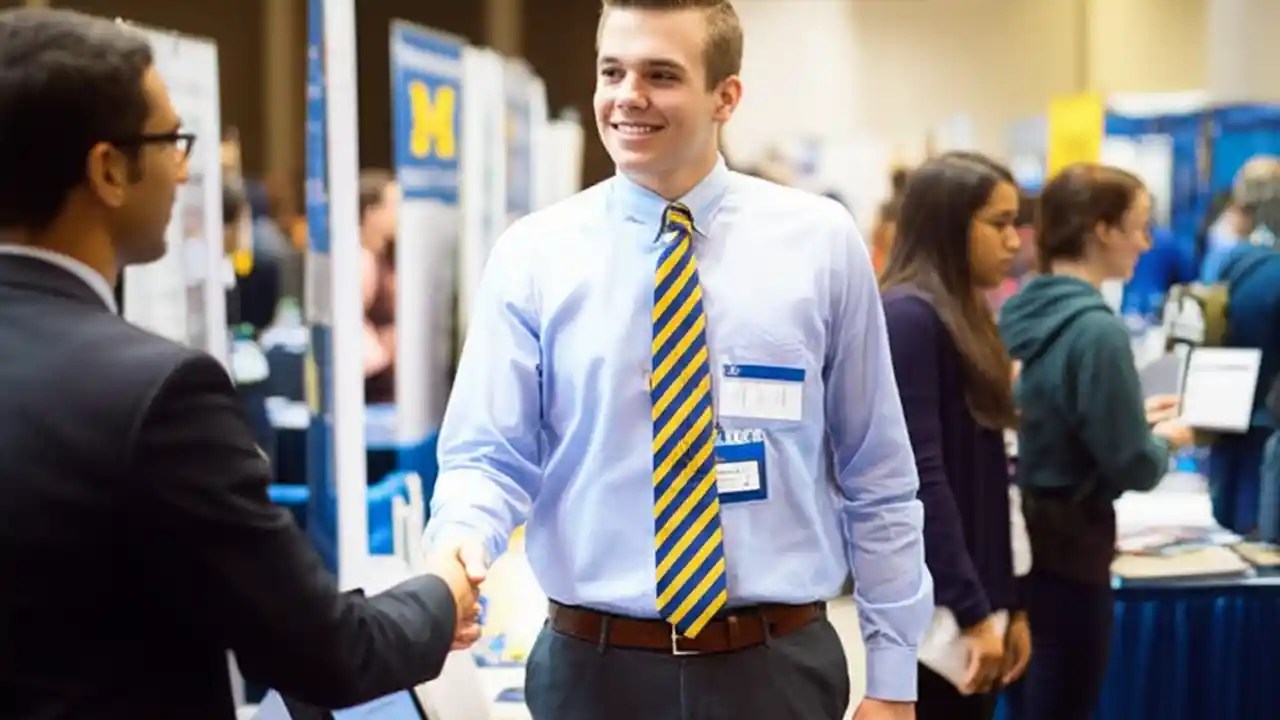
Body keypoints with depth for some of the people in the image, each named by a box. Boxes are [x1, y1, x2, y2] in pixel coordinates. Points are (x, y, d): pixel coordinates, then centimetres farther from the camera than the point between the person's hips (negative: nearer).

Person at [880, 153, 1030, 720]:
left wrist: (1007, 604, 12)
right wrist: (973, 611, -20)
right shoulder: (907, 318, -14)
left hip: (972, 598, 9)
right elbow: (920, 479, -20)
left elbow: (984, 481, 13)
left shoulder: (964, 318, 13)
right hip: (931, 611, -9)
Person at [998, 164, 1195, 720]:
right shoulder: (1096, 329, -20)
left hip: (1016, 535, 8)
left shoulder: (1021, 311, 4)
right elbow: (1132, 467, -16)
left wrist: (1134, 416, 15)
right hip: (1068, 545, -8)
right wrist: (1165, 439, 3)